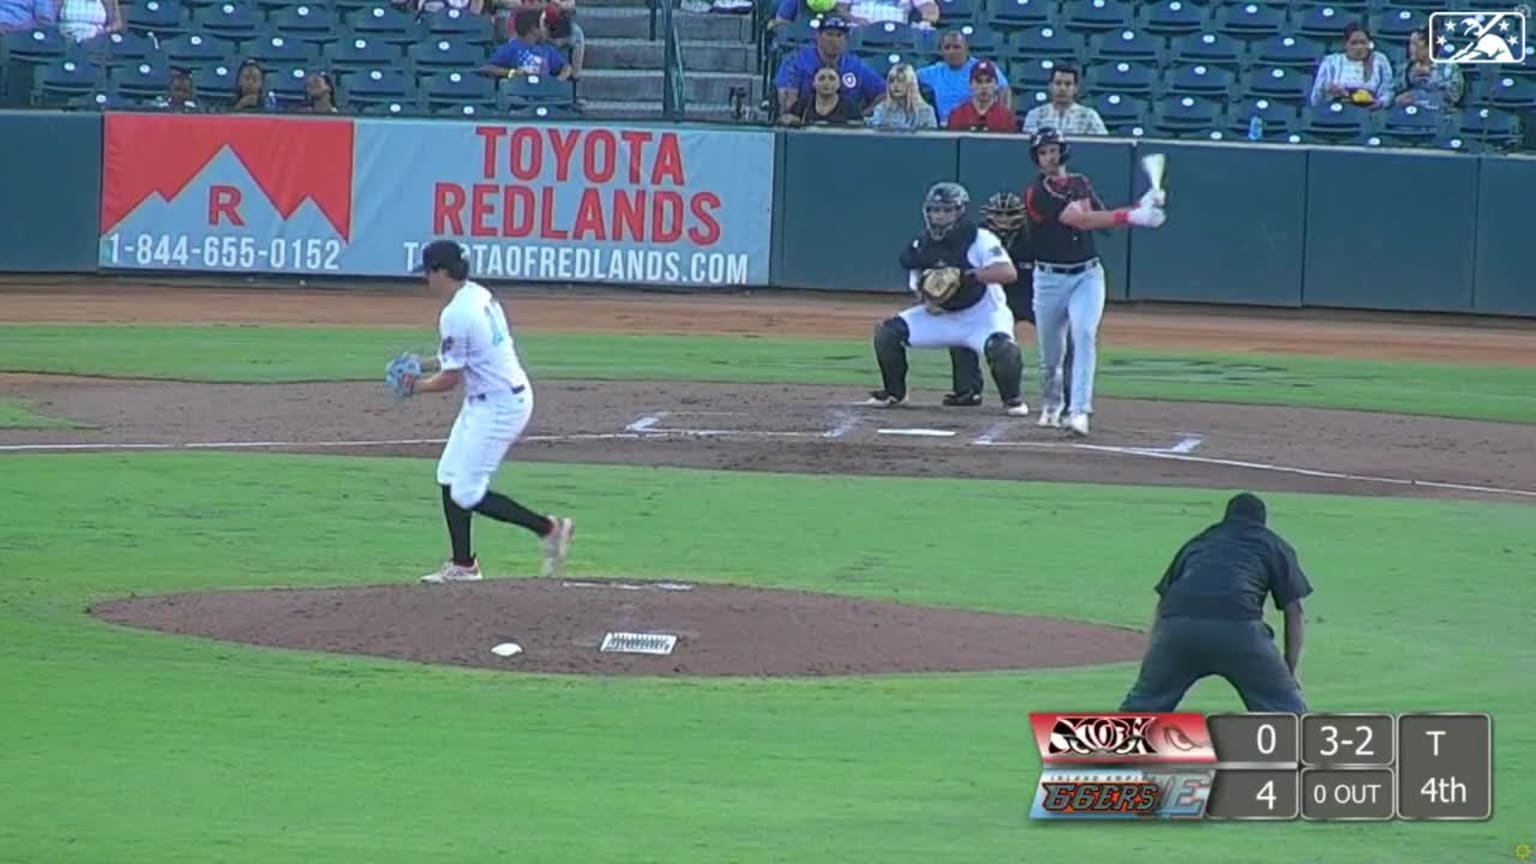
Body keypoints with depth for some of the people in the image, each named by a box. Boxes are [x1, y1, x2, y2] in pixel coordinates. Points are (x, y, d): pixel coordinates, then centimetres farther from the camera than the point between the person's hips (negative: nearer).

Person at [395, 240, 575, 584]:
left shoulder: (455, 315, -22)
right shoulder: (480, 295, 7)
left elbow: (450, 379, -17)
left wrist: (416, 387, 1)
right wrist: (426, 364, 16)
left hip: (498, 406, -10)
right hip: (484, 402, 10)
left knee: (467, 494, -6)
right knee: (449, 478, 14)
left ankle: (548, 528, 0)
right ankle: (463, 565, 18)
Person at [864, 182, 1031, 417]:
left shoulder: (980, 240, -18)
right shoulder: (922, 245, -2)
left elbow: (1008, 272, -31)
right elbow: (918, 287, 8)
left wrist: (968, 275, -41)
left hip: (982, 315, -5)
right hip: (943, 315, 5)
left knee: (1000, 346, -36)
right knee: (888, 332, -7)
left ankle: (1013, 399, -9)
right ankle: (894, 392, 12)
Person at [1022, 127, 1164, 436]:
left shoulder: (1081, 184, 10)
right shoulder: (1036, 194, -11)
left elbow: (1103, 220, 5)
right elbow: (1080, 220, -23)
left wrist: (1142, 207, -11)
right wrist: (1131, 216, -29)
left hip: (1087, 274, 2)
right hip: (1050, 279, -2)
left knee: (1085, 334, -20)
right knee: (1050, 350, 6)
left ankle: (1079, 411, -27)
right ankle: (1052, 405, 34)